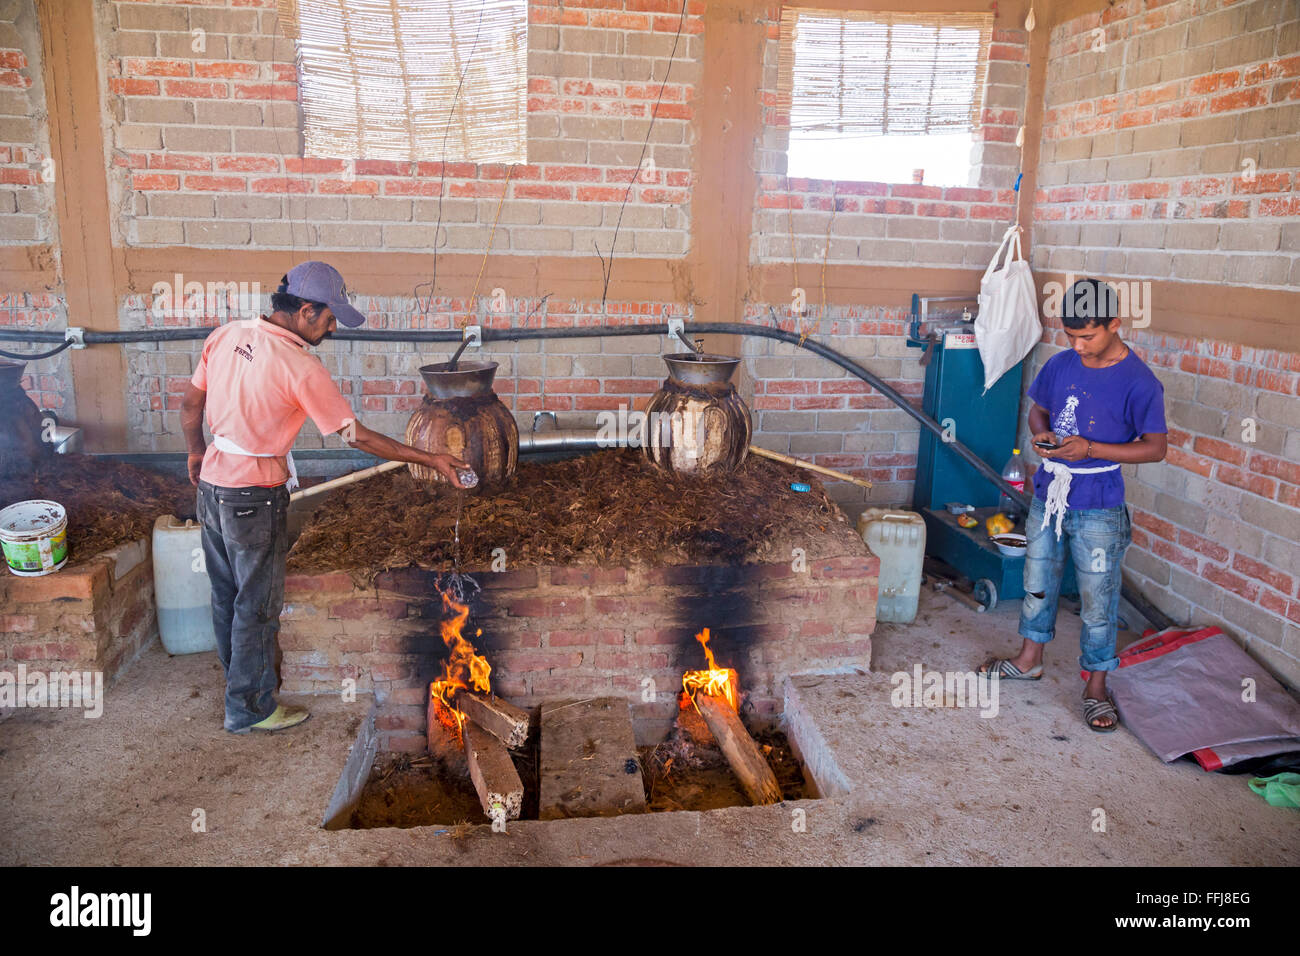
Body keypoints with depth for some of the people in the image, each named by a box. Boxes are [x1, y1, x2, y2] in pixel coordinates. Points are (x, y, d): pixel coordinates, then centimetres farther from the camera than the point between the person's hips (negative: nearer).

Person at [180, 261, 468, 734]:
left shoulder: (226, 334, 0)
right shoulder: (299, 366, -22)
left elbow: (190, 402, 8)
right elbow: (357, 435, -19)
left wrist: (196, 453, 26)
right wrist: (431, 460, -14)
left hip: (212, 484, 8)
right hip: (254, 499, -8)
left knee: (226, 594, 22)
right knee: (257, 606, 8)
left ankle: (238, 679, 42)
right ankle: (250, 708, 23)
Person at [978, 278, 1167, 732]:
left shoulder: (1139, 382, -14)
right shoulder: (1061, 365, 1)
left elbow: (1155, 447, -12)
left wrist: (1091, 449, -24)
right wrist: (1041, 433, -8)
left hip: (1097, 510, -5)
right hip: (1048, 495, 5)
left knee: (1097, 601, 5)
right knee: (1037, 583, 19)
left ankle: (1096, 686, 21)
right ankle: (1029, 660, 38)